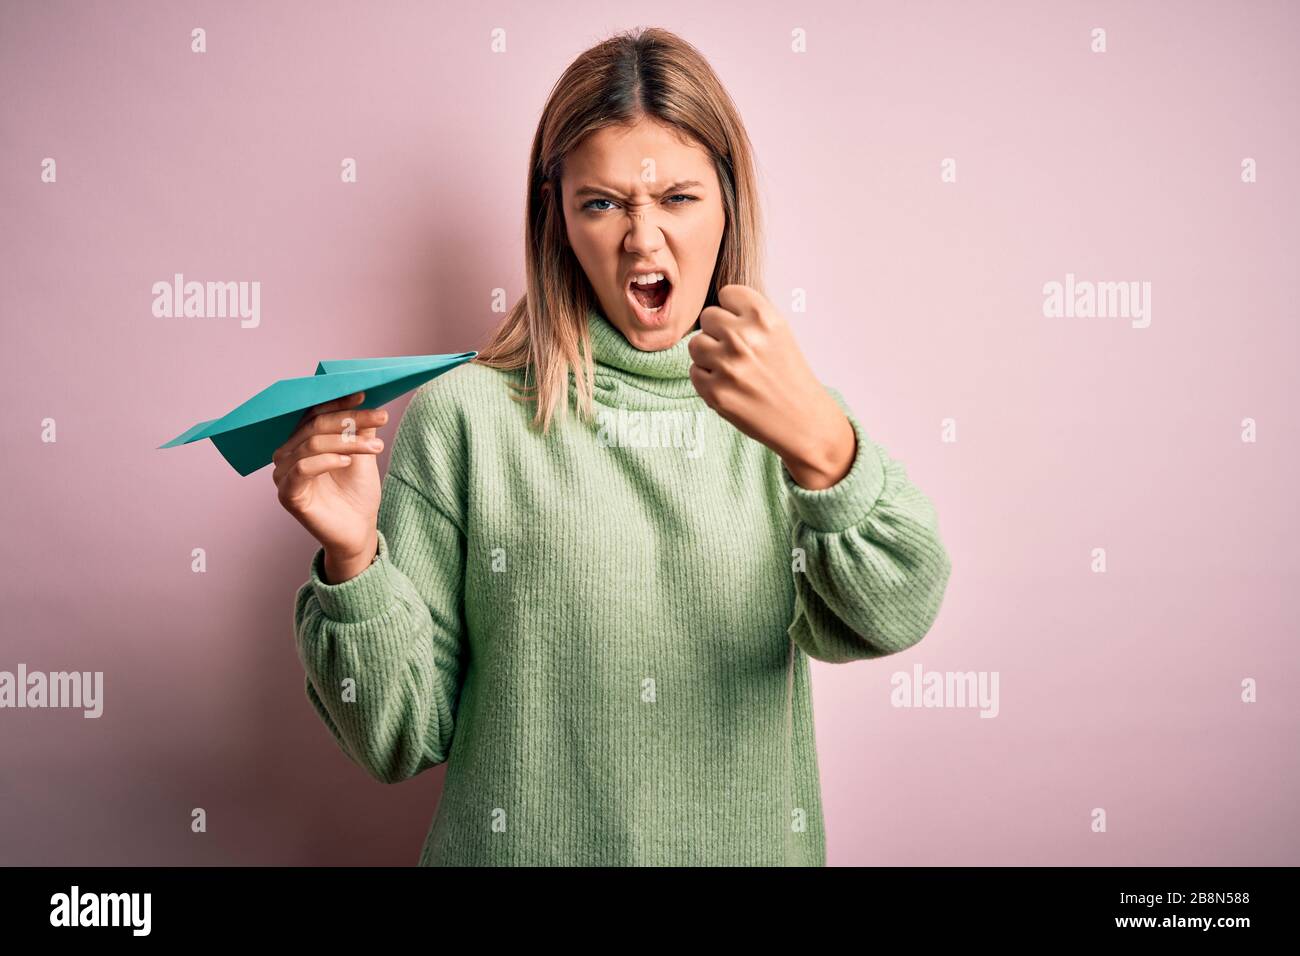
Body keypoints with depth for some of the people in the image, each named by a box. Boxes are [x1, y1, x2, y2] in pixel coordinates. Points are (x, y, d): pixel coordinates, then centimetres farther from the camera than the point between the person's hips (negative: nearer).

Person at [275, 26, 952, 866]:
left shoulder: (791, 412, -3)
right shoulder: (463, 415, -10)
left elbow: (891, 619, -21)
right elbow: (402, 740, -8)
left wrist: (818, 444, -38)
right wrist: (353, 562, -24)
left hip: (752, 844, 2)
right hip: (519, 844, -1)